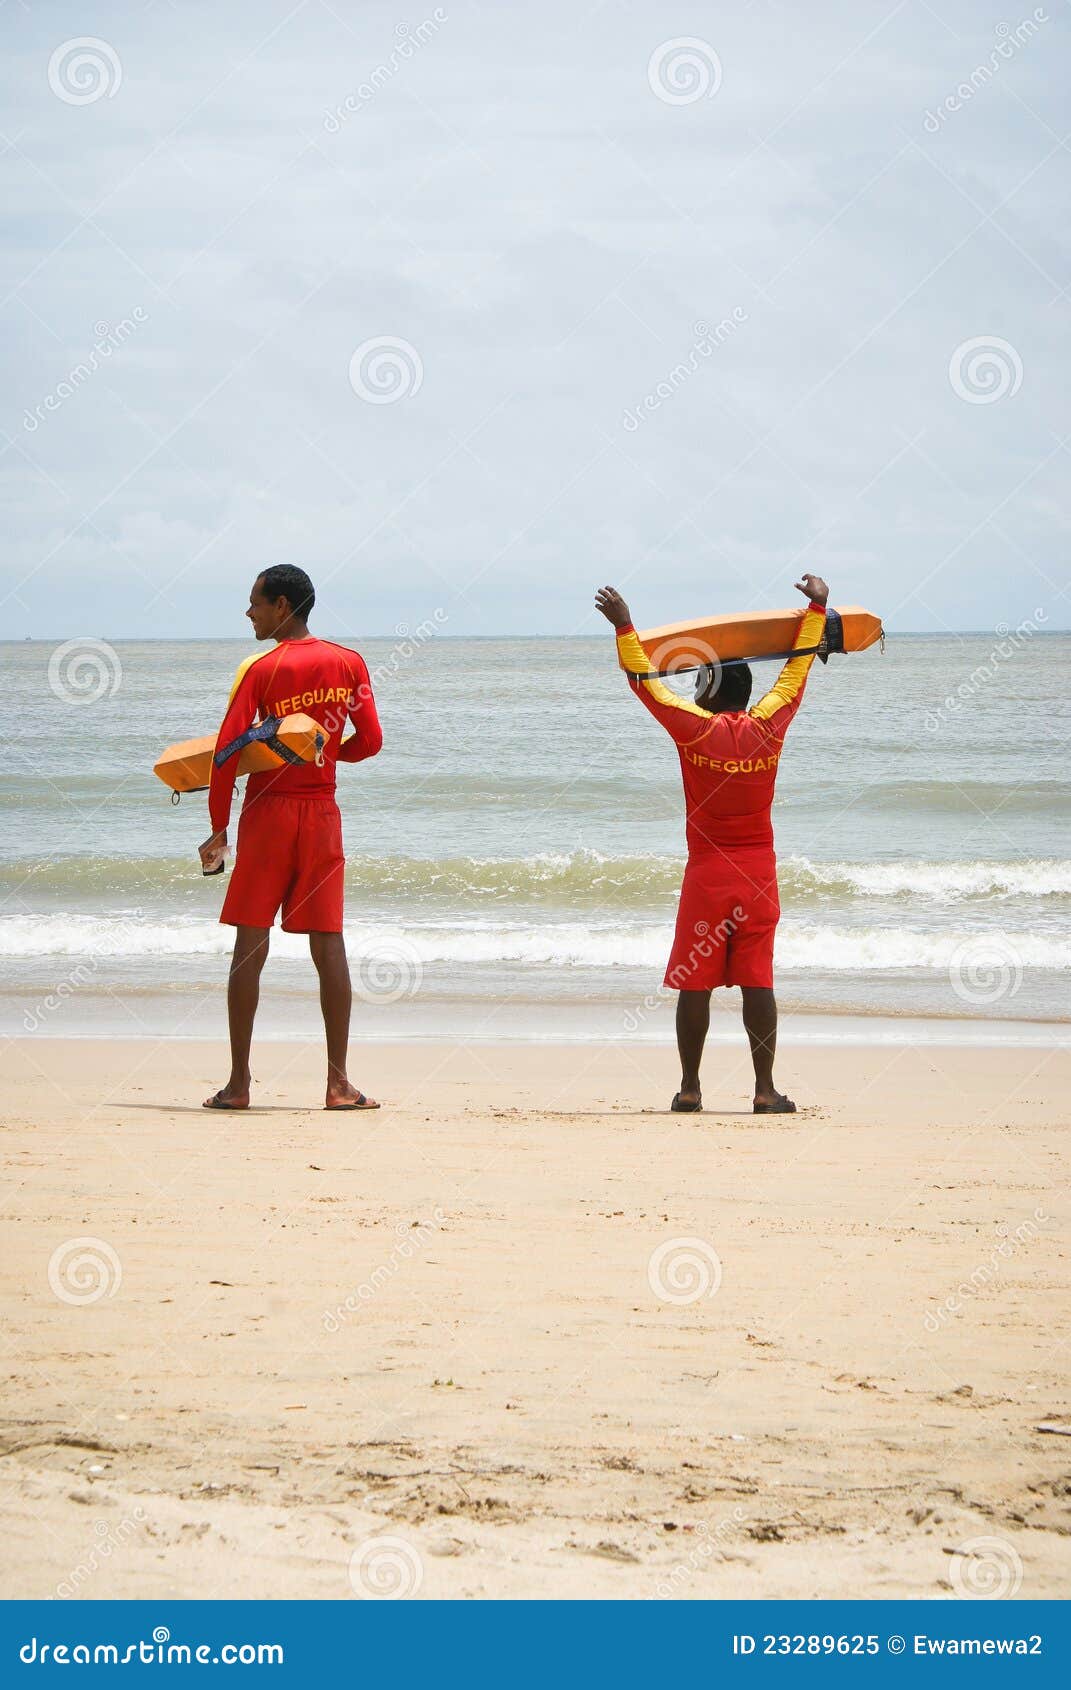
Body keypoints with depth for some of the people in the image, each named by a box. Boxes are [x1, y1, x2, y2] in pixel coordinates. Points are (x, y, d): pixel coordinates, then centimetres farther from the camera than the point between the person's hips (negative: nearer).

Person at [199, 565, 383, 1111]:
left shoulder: (261, 669, -9)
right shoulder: (348, 663, 3)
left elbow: (227, 750, -13)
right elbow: (369, 741, 4)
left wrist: (218, 829, -5)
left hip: (268, 811, -3)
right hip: (322, 814, 3)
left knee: (250, 944, 2)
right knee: (329, 946, 4)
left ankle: (238, 1082, 1)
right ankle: (339, 1082, 0)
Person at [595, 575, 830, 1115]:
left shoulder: (696, 727, -9)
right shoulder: (769, 724, -1)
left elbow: (644, 682, -4)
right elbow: (797, 670, 12)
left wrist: (624, 626, 3)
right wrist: (815, 609, 22)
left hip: (708, 873, -3)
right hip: (759, 870, 3)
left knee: (695, 981, 2)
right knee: (757, 980, 2)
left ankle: (690, 1089, 5)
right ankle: (765, 1090, 1)